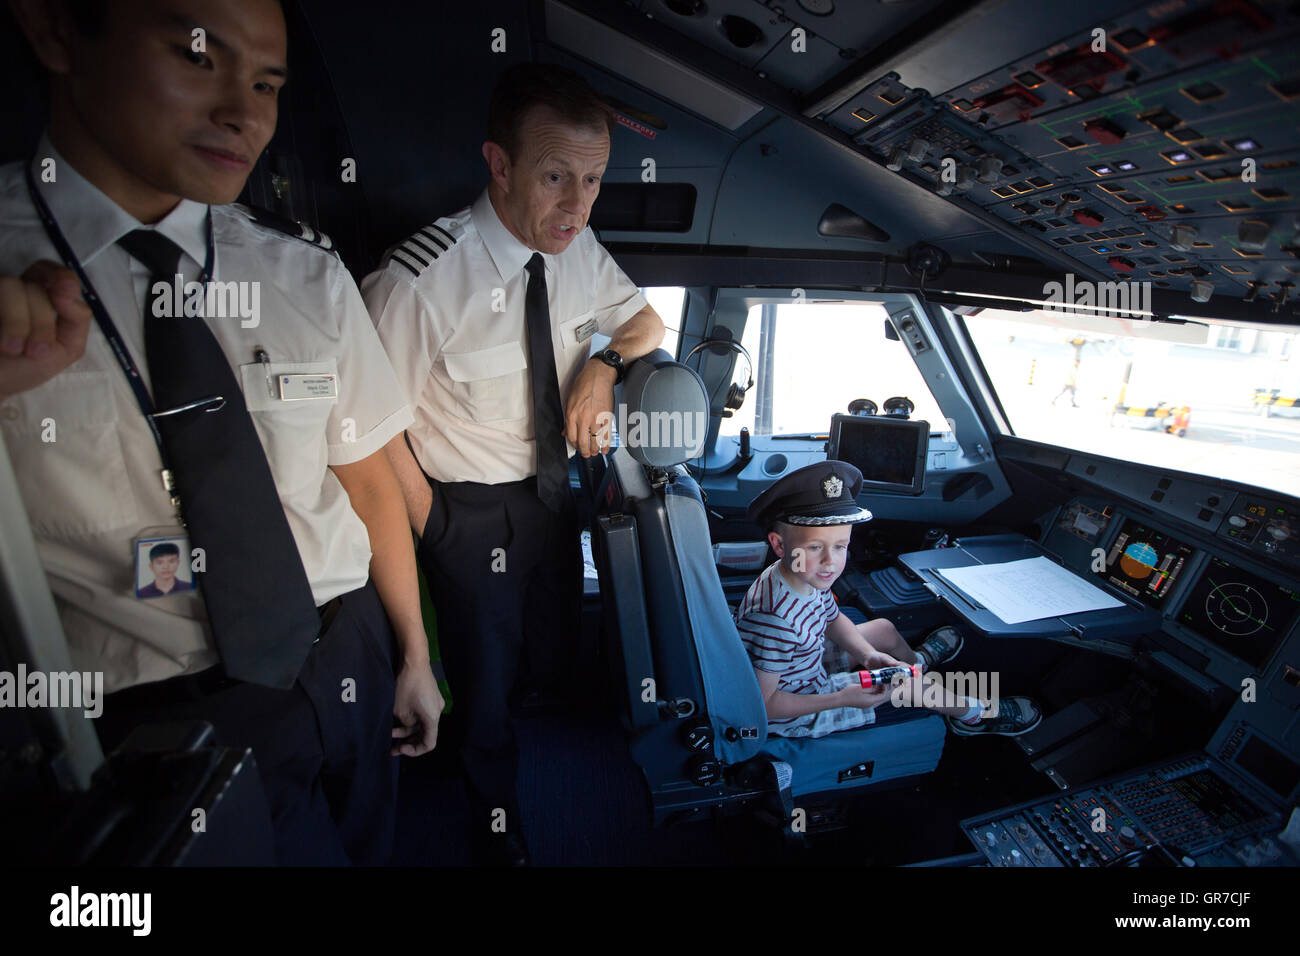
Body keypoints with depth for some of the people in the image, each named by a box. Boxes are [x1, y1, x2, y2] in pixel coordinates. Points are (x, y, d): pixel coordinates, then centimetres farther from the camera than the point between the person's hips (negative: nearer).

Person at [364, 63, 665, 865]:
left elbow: (647, 321, 5)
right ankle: (496, 814, 52)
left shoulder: (577, 248, -10)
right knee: (487, 679, 18)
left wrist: (606, 361, -17)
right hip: (470, 512, -4)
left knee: (555, 647, 26)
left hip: (554, 484, 5)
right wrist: (437, 537, -11)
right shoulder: (419, 281, -29)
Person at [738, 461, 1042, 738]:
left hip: (806, 666, 8)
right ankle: (973, 714, 31)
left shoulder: (805, 576, -13)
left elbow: (833, 619, 7)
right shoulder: (773, 617, -40)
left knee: (884, 629, 20)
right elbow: (765, 705, -32)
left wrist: (868, 655, -10)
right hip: (795, 715, -8)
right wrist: (843, 699, -31)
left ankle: (916, 661, 57)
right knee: (910, 683, -2)